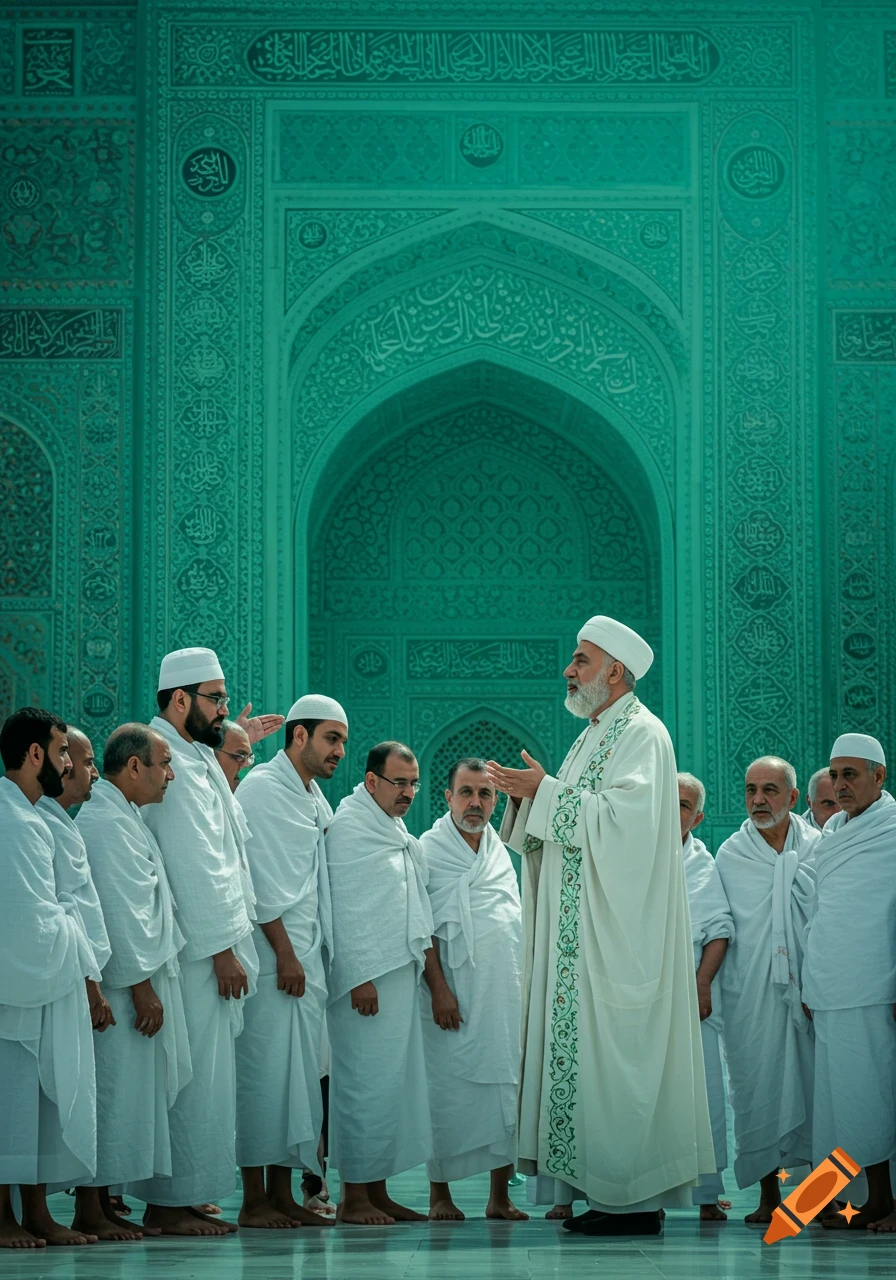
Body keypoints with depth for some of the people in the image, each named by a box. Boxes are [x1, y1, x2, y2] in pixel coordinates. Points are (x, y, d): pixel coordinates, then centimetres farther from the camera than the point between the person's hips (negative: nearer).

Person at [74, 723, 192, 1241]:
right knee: (114, 1089, -6)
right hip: (121, 984, -10)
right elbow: (120, 913, -20)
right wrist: (142, 987, -19)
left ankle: (103, 1204, 15)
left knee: (134, 1095, 11)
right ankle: (91, 1208, -2)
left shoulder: (125, 817, 17)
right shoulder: (106, 823, -16)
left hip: (140, 977, 10)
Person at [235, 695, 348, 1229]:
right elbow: (263, 880, -13)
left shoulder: (315, 797, 20)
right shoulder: (264, 787, -7)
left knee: (300, 1072, 8)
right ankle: (254, 1200, -7)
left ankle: (283, 1194, 12)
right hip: (274, 957, -9)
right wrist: (285, 954, -16)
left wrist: (314, 956, 16)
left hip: (308, 955, 9)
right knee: (266, 1069, -9)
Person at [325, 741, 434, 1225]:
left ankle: (377, 1191, 15)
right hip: (367, 979, -9)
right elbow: (344, 909, -15)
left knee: (397, 1082, 9)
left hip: (400, 975, 9)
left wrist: (421, 956, 19)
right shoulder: (349, 827, -9)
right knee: (367, 1084, -8)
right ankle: (354, 1197, -3)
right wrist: (360, 977, -19)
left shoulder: (396, 830, 19)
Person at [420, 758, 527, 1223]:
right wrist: (438, 988, -14)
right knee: (449, 1091, -5)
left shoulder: (501, 851, 17)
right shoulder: (429, 849, 0)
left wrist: (528, 984, 15)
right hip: (455, 995, -5)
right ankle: (440, 1195, 2)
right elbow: (422, 927, -6)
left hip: (507, 992, 5)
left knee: (508, 1088, 1)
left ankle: (499, 1194, 6)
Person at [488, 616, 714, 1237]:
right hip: (581, 930, 10)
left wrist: (546, 791, -16)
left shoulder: (641, 733, -9)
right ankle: (609, 1196, 9)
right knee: (586, 1051, 7)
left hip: (618, 930, -10)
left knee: (616, 1053, -9)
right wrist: (528, 795, 6)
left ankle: (636, 1202, -6)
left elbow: (620, 819, -21)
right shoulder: (596, 736, 21)